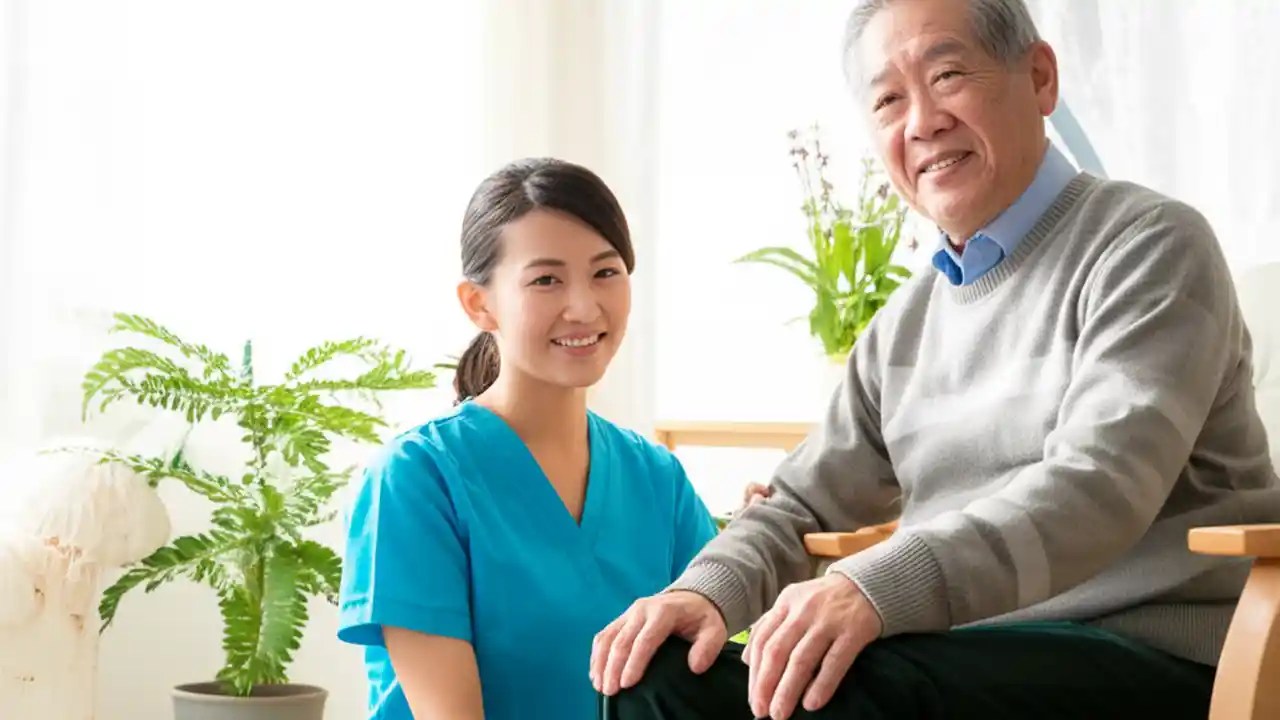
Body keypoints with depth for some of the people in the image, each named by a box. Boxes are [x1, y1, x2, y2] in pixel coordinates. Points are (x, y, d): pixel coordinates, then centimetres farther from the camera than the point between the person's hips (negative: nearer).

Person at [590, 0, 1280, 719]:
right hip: (970, 657, 6)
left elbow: (1096, 485, -21)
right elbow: (806, 504, 18)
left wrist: (874, 588, -35)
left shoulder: (1148, 245, -6)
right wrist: (710, 590, -5)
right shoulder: (906, 322, 17)